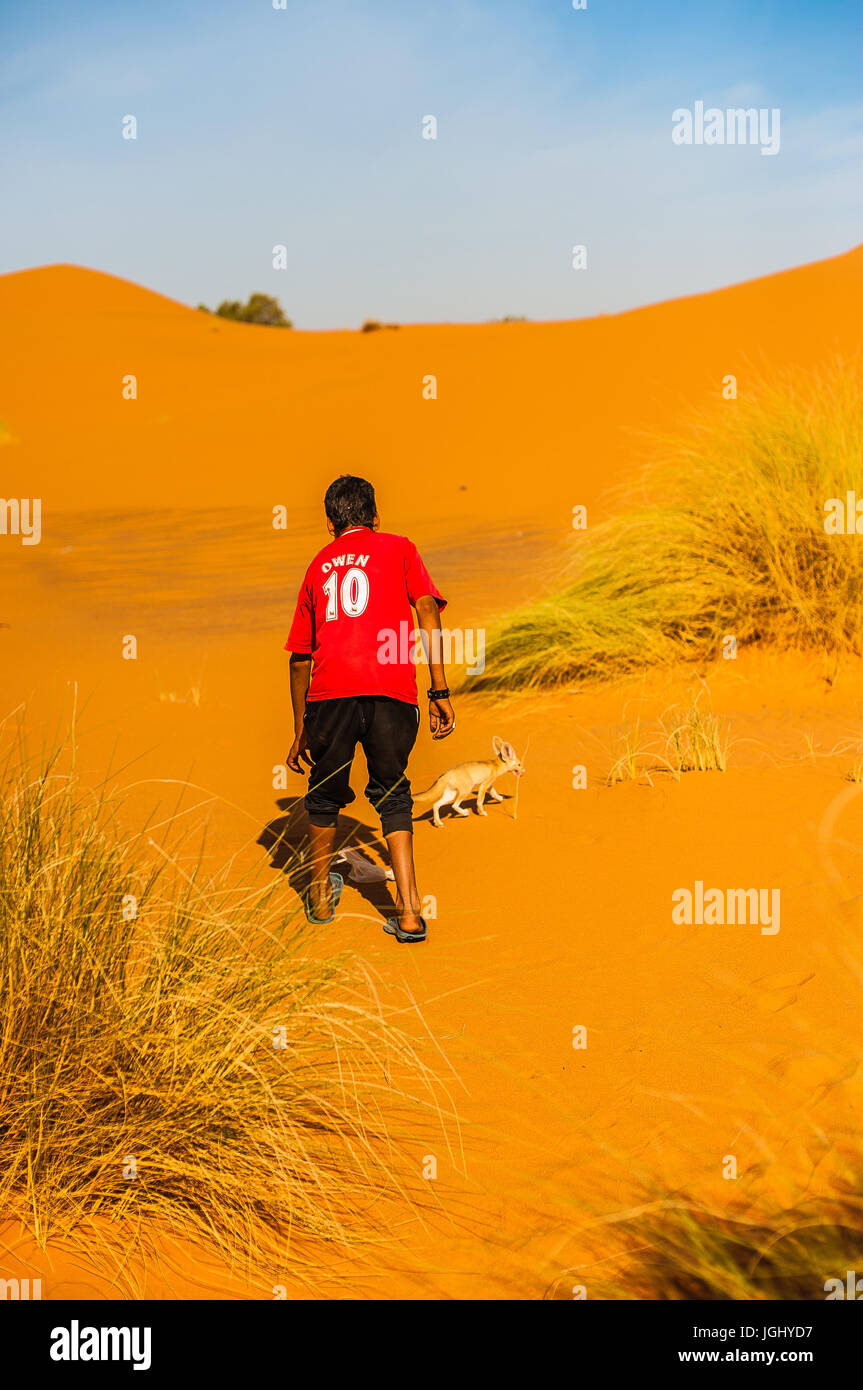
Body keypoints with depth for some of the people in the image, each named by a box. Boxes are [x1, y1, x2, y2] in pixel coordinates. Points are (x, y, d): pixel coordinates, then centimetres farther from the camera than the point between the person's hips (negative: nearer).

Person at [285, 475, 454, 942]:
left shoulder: (319, 563, 25)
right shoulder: (398, 548, 19)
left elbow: (300, 656, 25)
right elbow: (427, 608, 1)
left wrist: (301, 731, 31)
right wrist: (440, 691, -1)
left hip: (330, 690, 1)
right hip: (392, 689, -1)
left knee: (325, 793, 20)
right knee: (392, 795, 13)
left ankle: (320, 896, 35)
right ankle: (409, 913, 4)